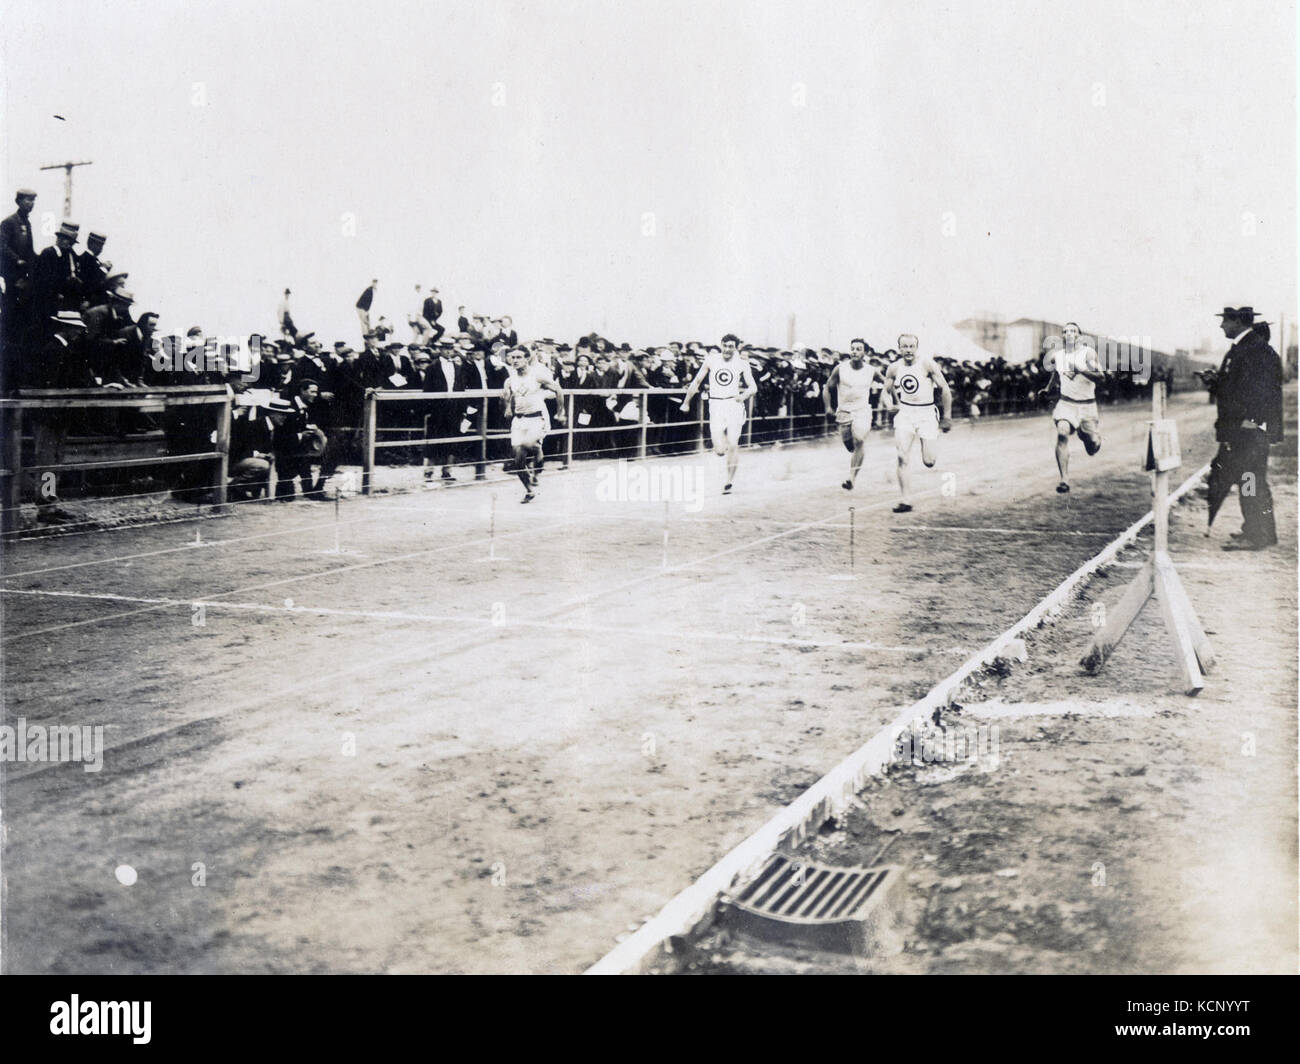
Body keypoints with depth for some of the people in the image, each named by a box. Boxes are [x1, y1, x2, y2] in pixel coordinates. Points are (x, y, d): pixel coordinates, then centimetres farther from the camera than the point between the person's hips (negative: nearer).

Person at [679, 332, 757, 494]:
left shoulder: (742, 364, 2)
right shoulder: (711, 360, 4)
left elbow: (753, 387, -1)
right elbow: (696, 381, 12)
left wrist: (744, 395, -21)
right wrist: (686, 402, 14)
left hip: (734, 404, -1)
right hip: (716, 406, 1)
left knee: (732, 446, -10)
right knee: (720, 450, -10)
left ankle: (729, 481, 6)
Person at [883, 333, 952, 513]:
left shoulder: (927, 364, -11)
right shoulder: (894, 368, -1)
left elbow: (944, 389, -6)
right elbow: (887, 390, 18)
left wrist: (947, 416, -5)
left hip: (926, 413, -2)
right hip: (905, 412, 2)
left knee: (929, 462, -4)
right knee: (903, 456, -13)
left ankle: (931, 455, 35)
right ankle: (905, 501, -10)